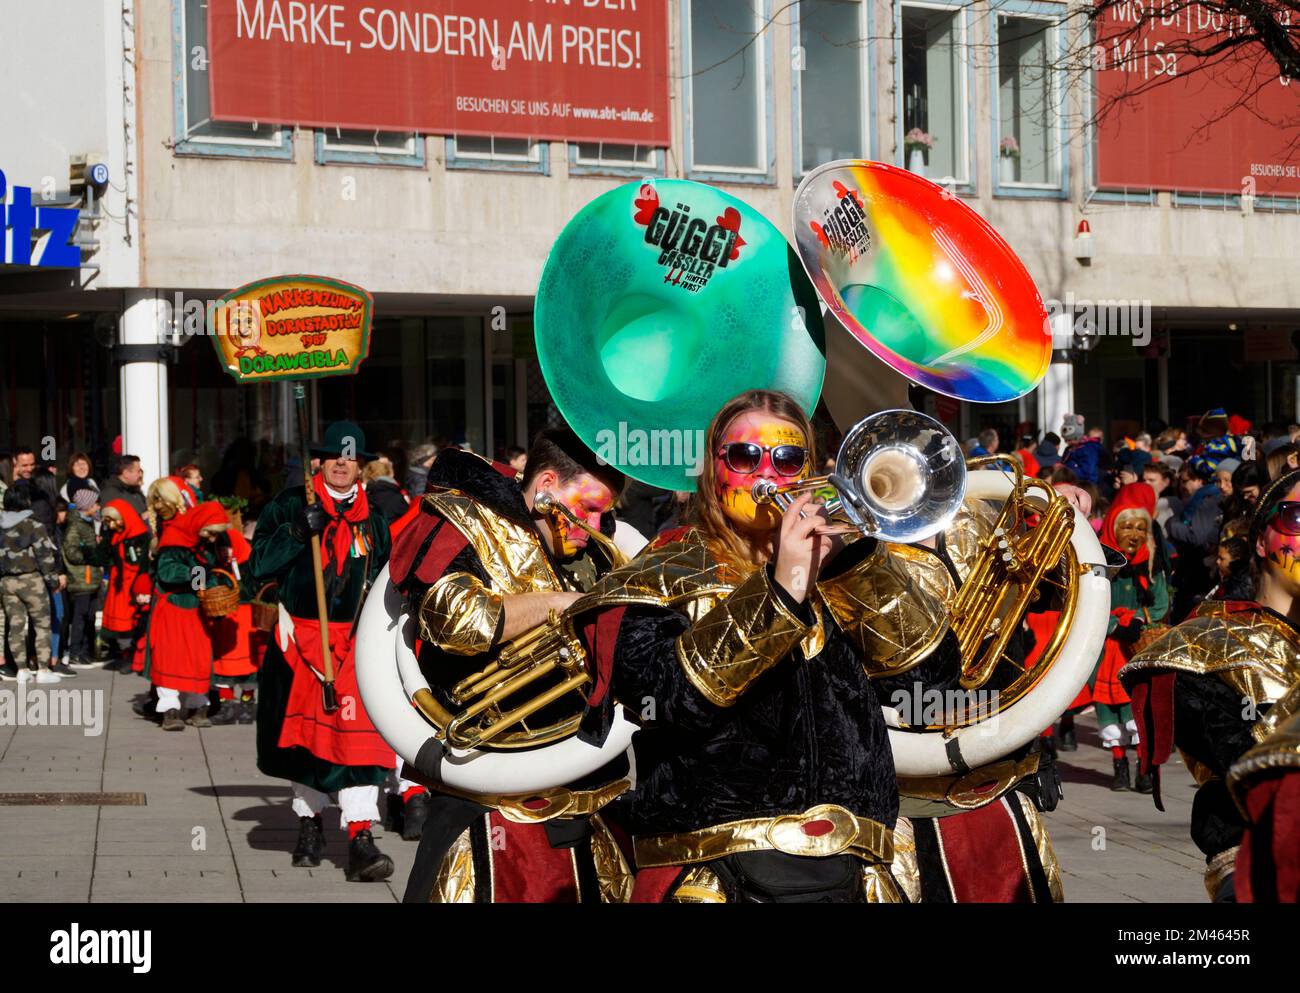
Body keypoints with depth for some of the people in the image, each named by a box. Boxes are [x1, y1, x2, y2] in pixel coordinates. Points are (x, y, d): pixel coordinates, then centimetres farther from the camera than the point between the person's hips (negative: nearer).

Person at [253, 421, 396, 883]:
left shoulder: (374, 516, 9)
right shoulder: (290, 504, 1)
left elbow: (386, 577, 19)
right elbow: (260, 563, -8)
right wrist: (300, 530, -20)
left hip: (356, 638, 0)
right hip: (300, 634, 0)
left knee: (358, 734, -14)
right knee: (304, 733, 10)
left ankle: (361, 841, -17)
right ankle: (309, 824, 30)